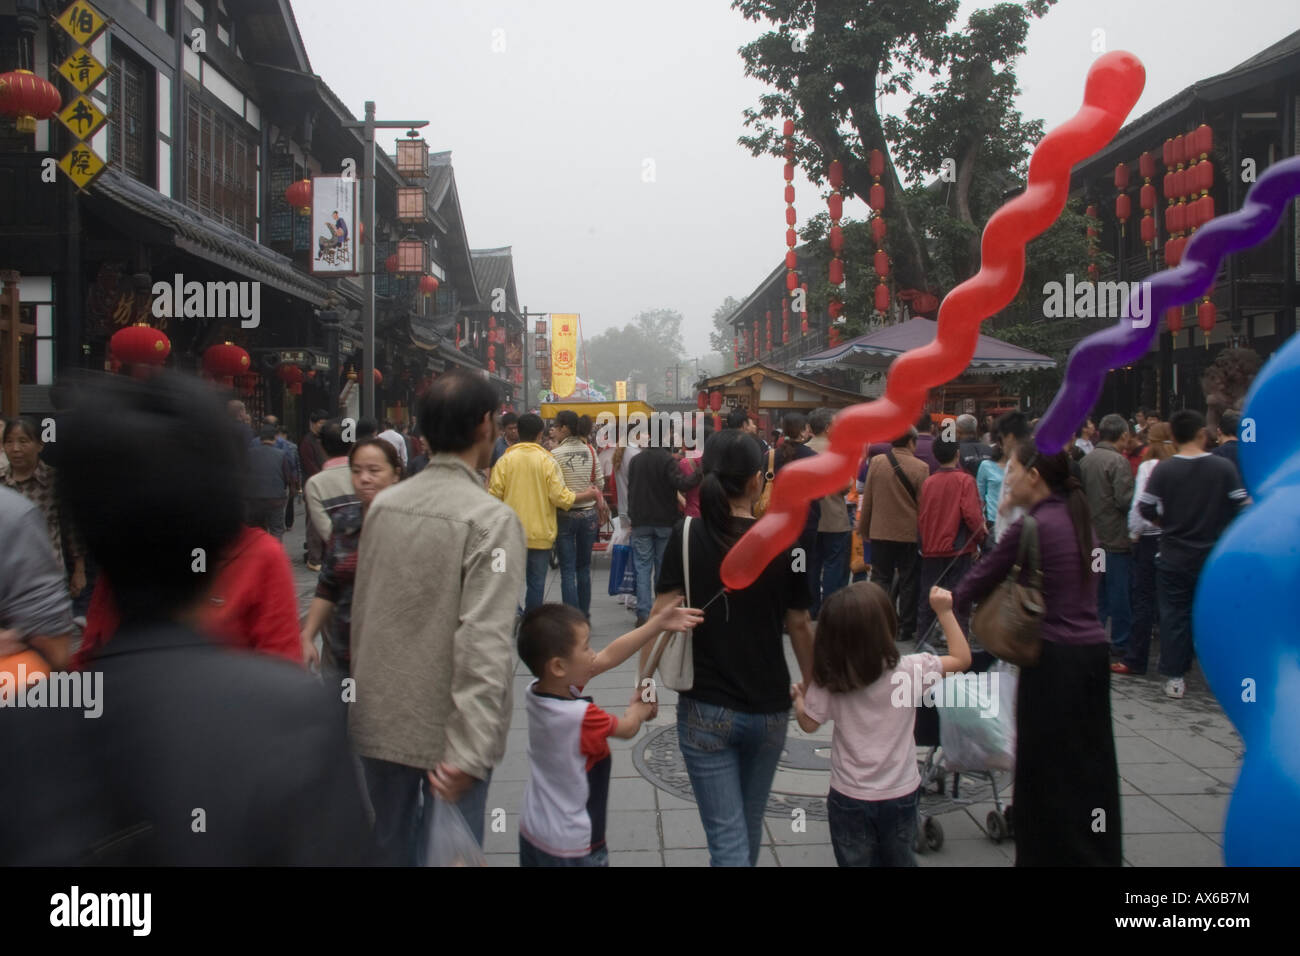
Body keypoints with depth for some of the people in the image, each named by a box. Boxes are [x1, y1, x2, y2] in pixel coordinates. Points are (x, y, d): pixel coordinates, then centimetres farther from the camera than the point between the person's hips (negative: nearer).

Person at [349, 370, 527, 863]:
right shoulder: (492, 519, -16)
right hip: (447, 730, -5)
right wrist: (471, 750, -25)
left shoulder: (383, 504, 1)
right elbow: (485, 642, -23)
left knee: (388, 846, 20)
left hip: (379, 720, 6)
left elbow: (362, 609, 7)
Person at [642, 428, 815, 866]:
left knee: (727, 837, 2)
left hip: (705, 709, -2)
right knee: (749, 825, 23)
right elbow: (799, 625, 3)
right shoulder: (785, 542, -5)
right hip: (769, 709, 2)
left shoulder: (686, 537, -8)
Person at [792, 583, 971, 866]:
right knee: (899, 860, 22)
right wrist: (944, 612, 4)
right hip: (901, 794, 1)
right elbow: (962, 658, -2)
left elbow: (809, 724, -1)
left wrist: (799, 698, 19)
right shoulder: (912, 670, -16)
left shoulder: (828, 678, -15)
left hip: (849, 799, 0)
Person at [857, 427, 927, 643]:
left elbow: (867, 499, 2)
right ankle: (906, 628, 13)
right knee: (908, 582, 8)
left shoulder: (876, 462, -4)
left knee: (881, 579, 10)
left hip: (880, 532, 2)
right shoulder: (920, 467, -10)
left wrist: (863, 528, 12)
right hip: (910, 534, -2)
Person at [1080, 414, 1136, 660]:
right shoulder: (1118, 461, -17)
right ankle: (1120, 644, 10)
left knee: (1096, 591, 15)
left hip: (1092, 536, 7)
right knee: (1120, 592, 3)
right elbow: (1125, 500, -20)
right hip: (1116, 538, -7)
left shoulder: (1086, 460, 6)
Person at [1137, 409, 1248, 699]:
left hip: (1174, 556, 0)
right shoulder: (1224, 467, -8)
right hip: (1214, 556, 0)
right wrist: (1218, 526, 10)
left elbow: (1145, 508, -7)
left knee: (1174, 615, 7)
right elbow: (1241, 507, -7)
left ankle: (1174, 677, 9)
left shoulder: (1163, 469, -9)